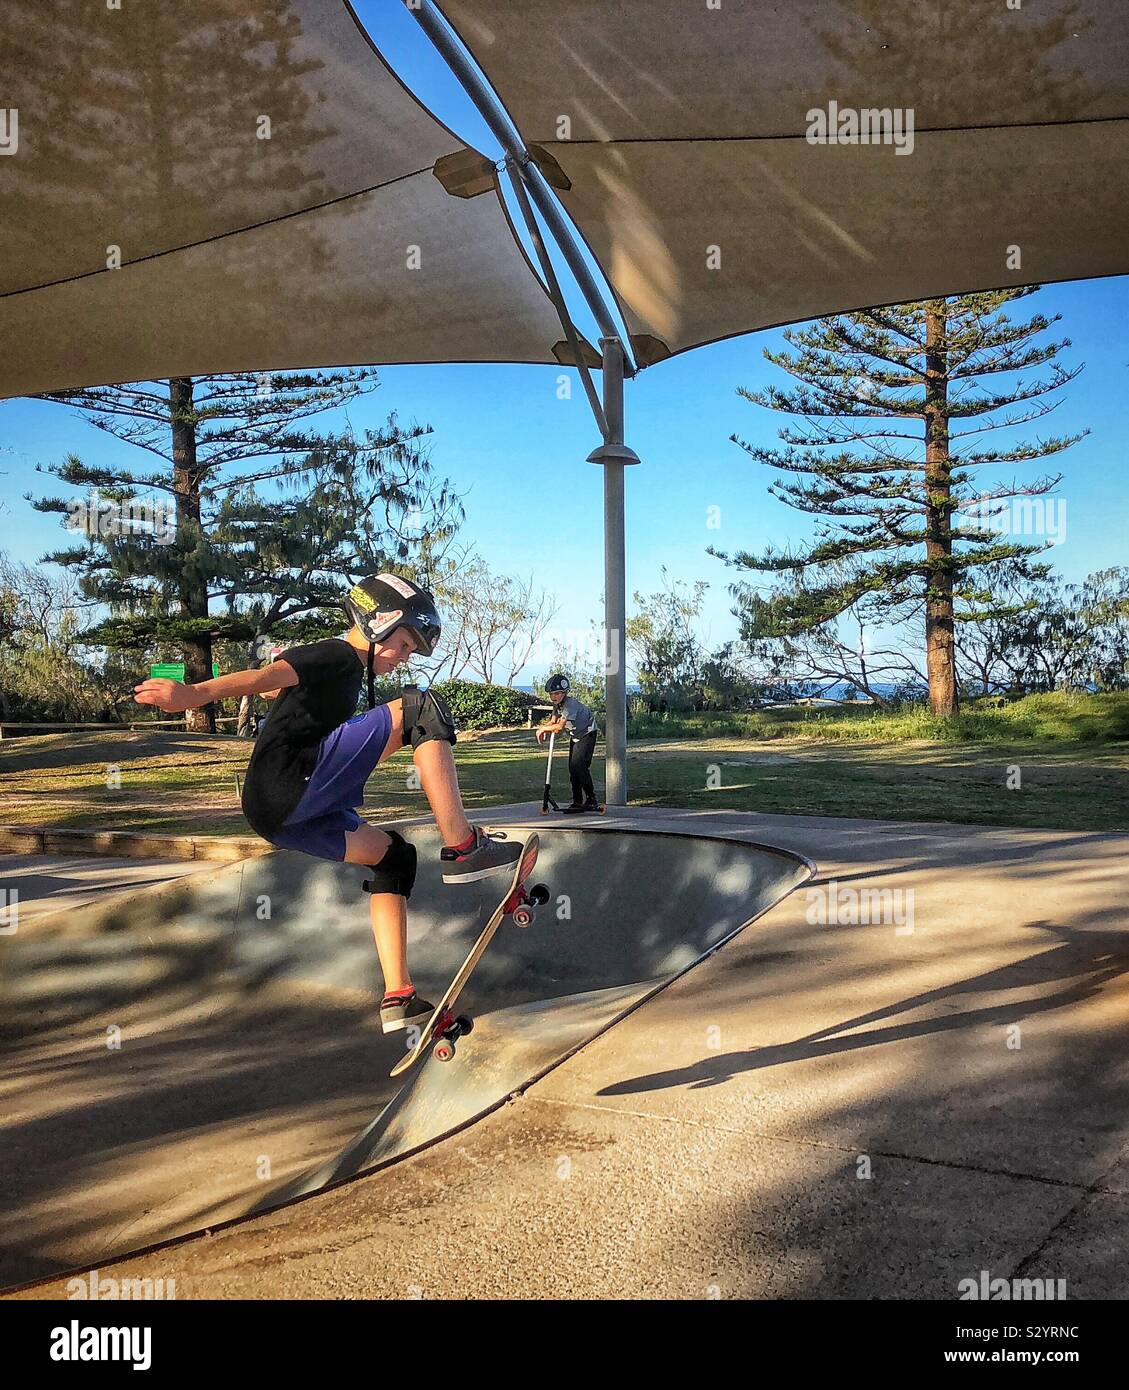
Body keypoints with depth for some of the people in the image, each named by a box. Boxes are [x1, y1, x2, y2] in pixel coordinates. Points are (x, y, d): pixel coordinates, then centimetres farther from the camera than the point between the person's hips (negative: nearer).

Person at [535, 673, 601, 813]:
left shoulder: (570, 703, -29)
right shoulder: (558, 704, 0)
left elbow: (560, 726, -34)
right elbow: (553, 721, 0)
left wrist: (544, 728, -22)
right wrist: (544, 730, -20)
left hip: (587, 734, -9)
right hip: (575, 736, 9)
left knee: (579, 766, -19)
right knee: (572, 768, 5)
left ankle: (591, 800, -11)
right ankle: (577, 802, 12)